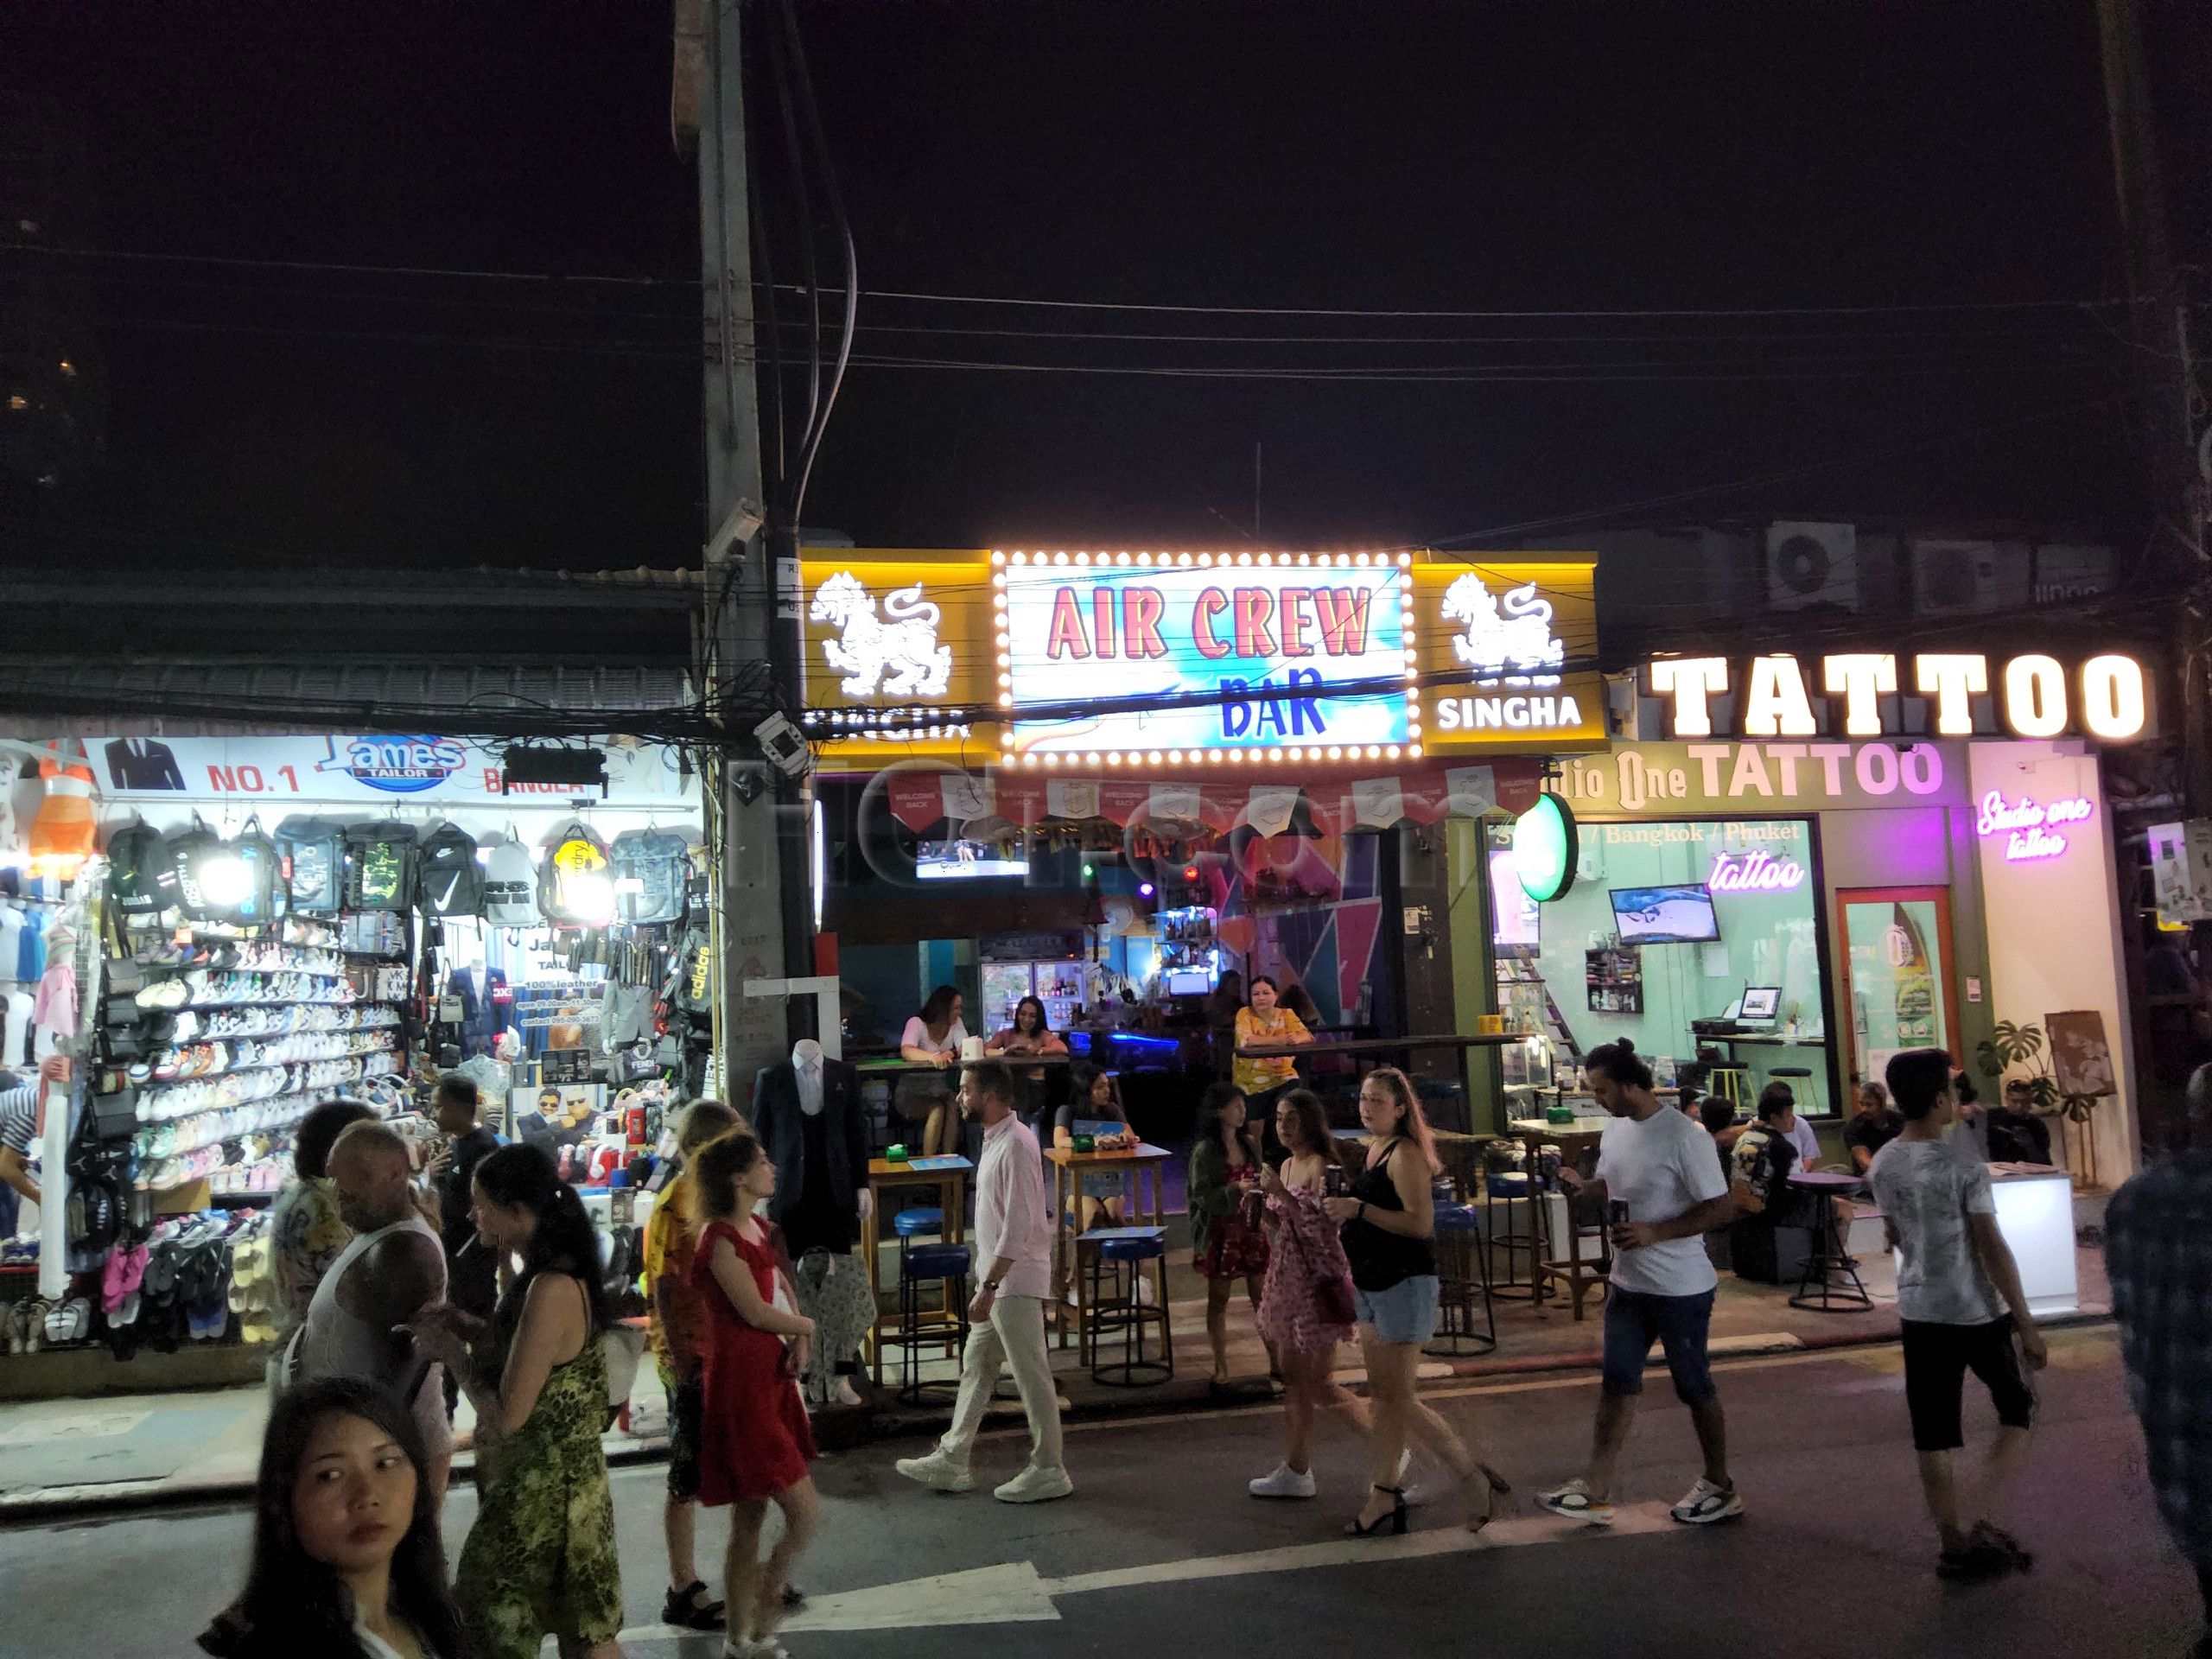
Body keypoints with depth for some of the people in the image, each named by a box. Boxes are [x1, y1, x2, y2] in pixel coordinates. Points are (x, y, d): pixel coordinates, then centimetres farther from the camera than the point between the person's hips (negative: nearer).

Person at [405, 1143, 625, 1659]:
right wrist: (473, 1330, 2)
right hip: (561, 1481, 9)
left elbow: (507, 1415, -24)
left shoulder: (550, 1289, -26)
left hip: (538, 1492, -9)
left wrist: (450, 1351, -11)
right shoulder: (563, 1273, 4)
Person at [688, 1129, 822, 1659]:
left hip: (769, 1380, 9)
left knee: (749, 1522, 16)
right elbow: (756, 1312, -18)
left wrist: (798, 1340, -1)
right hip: (740, 1387, -9)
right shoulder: (720, 1238, -18)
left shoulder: (758, 1228, 10)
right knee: (806, 1514, -6)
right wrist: (808, 1327, -1)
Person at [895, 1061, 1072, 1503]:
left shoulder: (1016, 1145, -22)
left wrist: (989, 1286, -24)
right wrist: (989, 1283, 20)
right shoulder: (995, 1139, 9)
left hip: (1016, 1280, -10)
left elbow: (1018, 1225, -25)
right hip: (998, 1279, 10)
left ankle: (1049, 1471, 13)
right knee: (976, 1367, 16)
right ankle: (952, 1460, 25)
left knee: (1032, 1375, 1)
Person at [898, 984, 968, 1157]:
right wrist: (933, 1057, -51)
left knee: (954, 1105, -28)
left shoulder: (956, 1023, 3)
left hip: (939, 1087, 4)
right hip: (913, 1089, -4)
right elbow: (906, 1051, -32)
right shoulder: (917, 1023, -13)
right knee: (937, 1110, -31)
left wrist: (952, 1055, -36)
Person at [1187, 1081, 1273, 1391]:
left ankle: (1275, 1361, 19)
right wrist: (1236, 1189, -27)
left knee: (1262, 1296, 8)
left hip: (1251, 1229, 4)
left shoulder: (1249, 1144, 3)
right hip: (1221, 1232, -4)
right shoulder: (1205, 1152, -12)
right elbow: (1202, 1198, -14)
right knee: (1218, 1301, 7)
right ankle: (1221, 1368, 18)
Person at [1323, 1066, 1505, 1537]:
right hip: (1371, 1286, 9)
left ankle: (1476, 1478, 8)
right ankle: (1385, 1494, 21)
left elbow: (1421, 1223, -26)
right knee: (1382, 1396, 13)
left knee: (1398, 1399, -4)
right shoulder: (1374, 1149, 11)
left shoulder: (1405, 1153, -17)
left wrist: (1359, 1209, -28)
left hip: (1404, 1286, -9)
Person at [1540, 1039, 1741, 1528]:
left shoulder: (1680, 1136, -22)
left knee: (1694, 1386, 9)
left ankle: (1719, 1487, 28)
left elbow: (1721, 1208, -21)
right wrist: (1582, 1187, -4)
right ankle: (1596, 1492, 16)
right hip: (1628, 1284, 8)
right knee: (1616, 1383, 10)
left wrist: (1655, 1233, -27)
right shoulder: (1615, 1129, 3)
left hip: (1680, 1288, -8)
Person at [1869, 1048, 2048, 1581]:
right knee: (2017, 1412, 16)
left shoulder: (1883, 1164, 2)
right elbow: (1992, 1247, -16)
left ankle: (1956, 1542, 14)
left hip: (1919, 1311, 5)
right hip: (1977, 1311, -5)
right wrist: (2026, 1324, -10)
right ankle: (1987, 1523, 6)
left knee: (1933, 1435, 9)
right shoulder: (1963, 1161, -16)